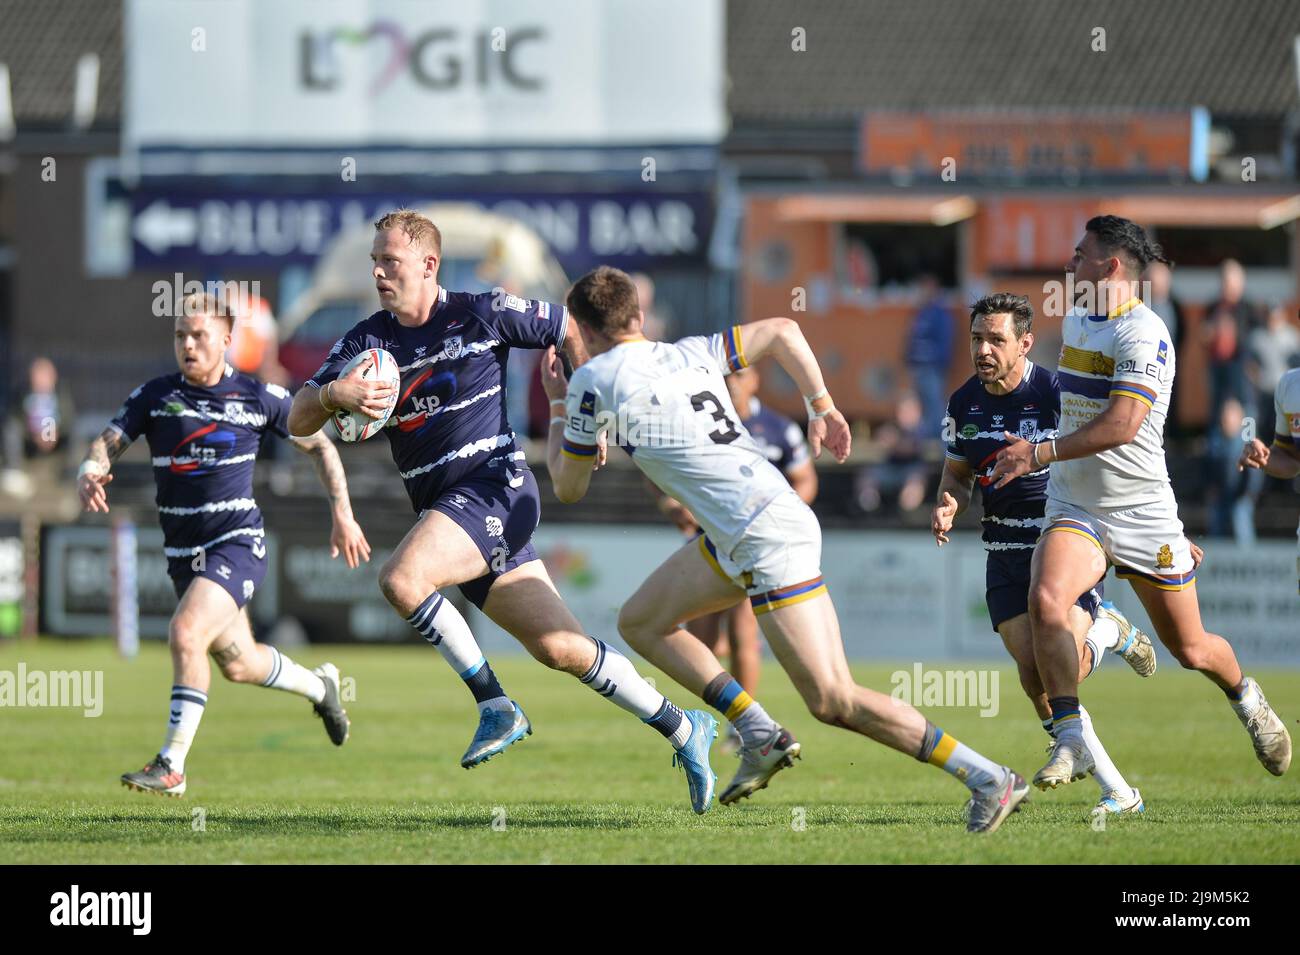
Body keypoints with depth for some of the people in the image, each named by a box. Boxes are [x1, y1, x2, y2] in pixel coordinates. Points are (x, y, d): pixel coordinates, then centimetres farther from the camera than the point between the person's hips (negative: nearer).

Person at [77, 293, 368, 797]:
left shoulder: (259, 396, -5)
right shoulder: (153, 396, 0)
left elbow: (319, 445, 7)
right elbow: (107, 443, -6)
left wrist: (342, 513, 2)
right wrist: (89, 474, -30)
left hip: (237, 542, -5)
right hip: (183, 550, 5)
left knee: (185, 634, -26)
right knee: (237, 664, 17)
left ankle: (171, 765, -18)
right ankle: (319, 685, 48)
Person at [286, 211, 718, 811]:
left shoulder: (482, 315, -4)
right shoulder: (365, 341, 7)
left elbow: (570, 329, 8)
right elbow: (299, 422, 1)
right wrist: (333, 394, -20)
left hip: (496, 486, -5)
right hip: (442, 508, 6)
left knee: (401, 580, -28)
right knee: (561, 649, 4)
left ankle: (495, 705, -14)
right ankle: (683, 730, 18)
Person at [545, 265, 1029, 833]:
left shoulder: (593, 381, -5)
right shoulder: (691, 354, 14)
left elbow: (568, 488, 5)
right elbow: (782, 330, 20)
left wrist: (557, 405, 20)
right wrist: (822, 408, 23)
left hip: (766, 536, -10)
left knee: (832, 701, -10)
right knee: (638, 623, 17)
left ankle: (989, 779, -11)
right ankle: (761, 736, 11)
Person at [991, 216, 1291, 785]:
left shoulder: (1144, 334, -18)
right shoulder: (1075, 322, 9)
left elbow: (1121, 425, -29)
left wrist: (1040, 453, -30)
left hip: (1143, 513, -6)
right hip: (1074, 509, 6)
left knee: (1190, 650, 7)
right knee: (1045, 599, -25)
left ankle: (1246, 698, 40)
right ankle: (1070, 741, -22)